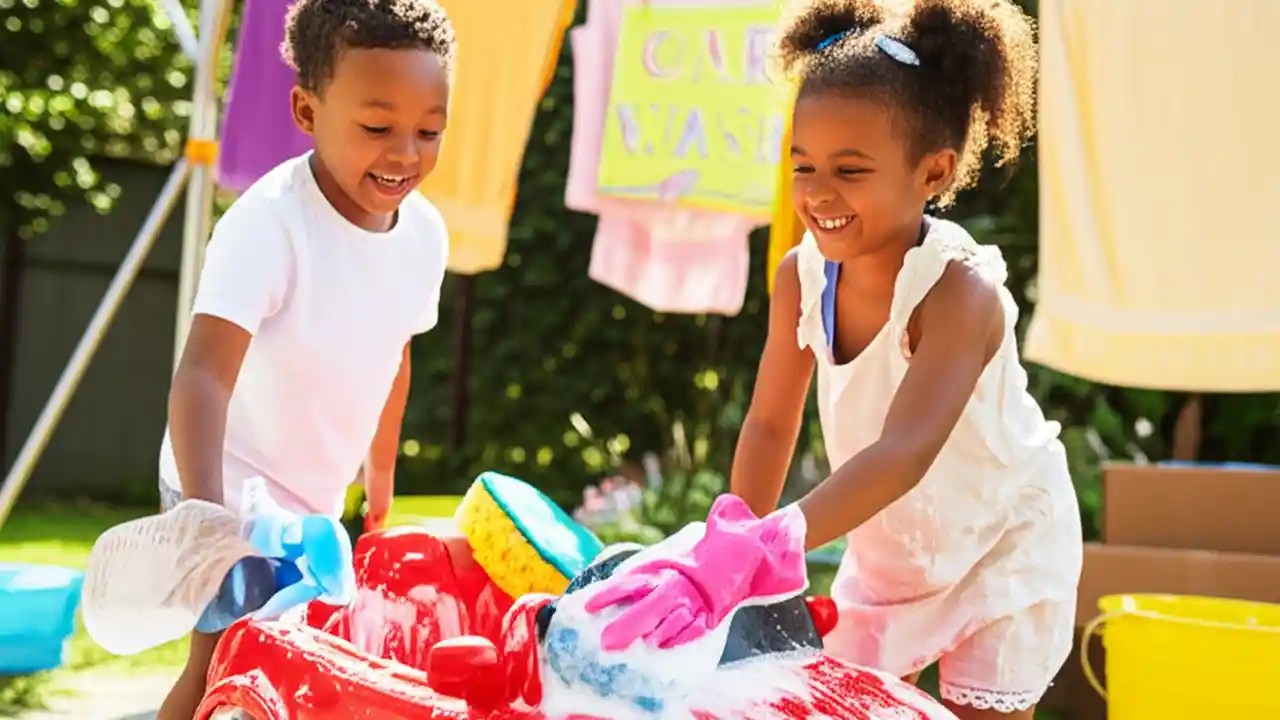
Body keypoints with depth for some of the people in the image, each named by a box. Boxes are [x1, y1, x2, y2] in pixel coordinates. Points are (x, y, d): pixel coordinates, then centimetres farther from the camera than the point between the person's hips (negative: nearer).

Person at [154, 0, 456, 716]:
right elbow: (203, 375, -36)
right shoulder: (268, 222, -28)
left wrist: (381, 481, 19)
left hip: (316, 500, 7)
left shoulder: (426, 232, -7)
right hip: (231, 493, -7)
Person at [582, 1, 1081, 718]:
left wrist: (756, 550, -57)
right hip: (886, 551, 5)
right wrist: (731, 550, -16)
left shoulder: (961, 288, -34)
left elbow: (904, 453, -46)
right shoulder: (802, 276, -16)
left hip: (1001, 546, -5)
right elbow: (771, 423, -8)